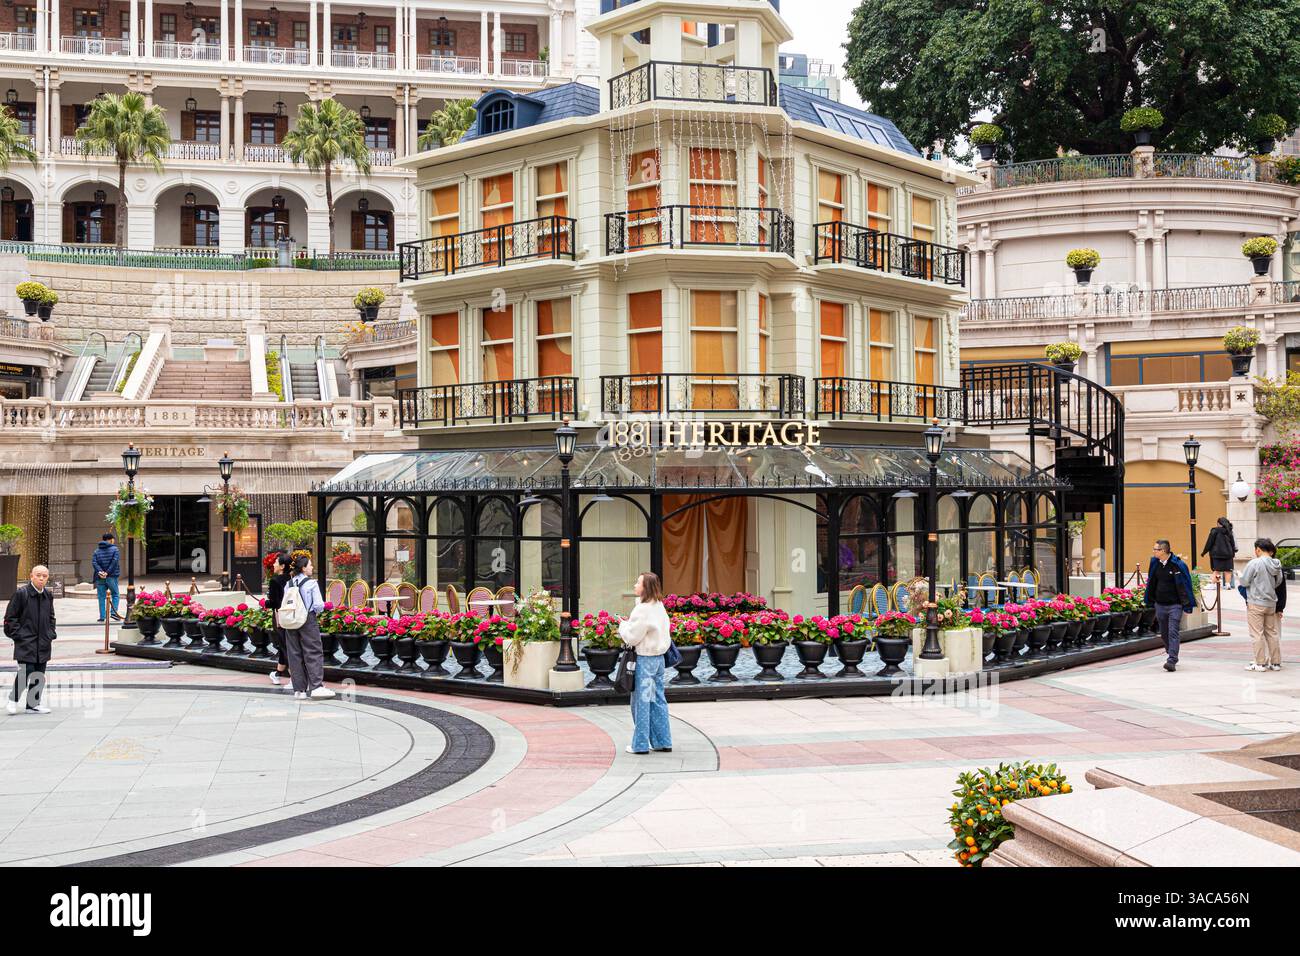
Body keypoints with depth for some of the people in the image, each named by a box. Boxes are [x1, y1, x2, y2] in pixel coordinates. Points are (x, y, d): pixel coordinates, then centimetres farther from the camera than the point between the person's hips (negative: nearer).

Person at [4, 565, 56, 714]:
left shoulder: (48, 595, 10)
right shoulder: (21, 593, -8)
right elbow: (10, 617, -5)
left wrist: (51, 634, 13)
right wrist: (18, 634, -10)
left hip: (43, 642, 6)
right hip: (26, 642, -6)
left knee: (39, 675, 7)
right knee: (26, 671, -11)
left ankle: (33, 704, 14)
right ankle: (13, 700, 8)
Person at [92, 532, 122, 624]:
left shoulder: (97, 551, 10)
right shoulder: (114, 549, -1)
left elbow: (94, 562, -5)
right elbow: (115, 561, -14)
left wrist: (99, 571, -15)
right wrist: (108, 572, -14)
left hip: (100, 578, 3)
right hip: (111, 577, -2)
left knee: (101, 597, 6)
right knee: (115, 595, 13)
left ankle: (102, 617, 4)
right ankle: (114, 612, -2)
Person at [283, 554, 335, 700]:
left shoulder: (289, 584, 5)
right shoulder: (311, 583, -9)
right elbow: (318, 605, -13)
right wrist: (316, 611, 8)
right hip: (308, 620, -5)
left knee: (295, 655, 9)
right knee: (313, 653, -1)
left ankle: (299, 689, 10)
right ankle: (316, 687, -7)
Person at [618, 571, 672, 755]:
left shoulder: (642, 610, -18)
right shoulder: (659, 606, 8)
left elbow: (632, 637, -16)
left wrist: (623, 625, 1)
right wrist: (630, 623, 9)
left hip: (644, 659, -8)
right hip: (659, 657, 8)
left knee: (641, 701, 1)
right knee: (658, 700, 13)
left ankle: (640, 744, 7)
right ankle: (663, 742, 17)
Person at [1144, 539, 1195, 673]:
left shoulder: (1177, 565, -14)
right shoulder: (1155, 563, 5)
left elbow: (1184, 585, -13)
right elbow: (1151, 583, 15)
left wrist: (1187, 605, -14)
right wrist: (1149, 601, 17)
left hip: (1174, 605, -6)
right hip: (1160, 605, 6)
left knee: (1173, 632, -11)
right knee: (1164, 633, 15)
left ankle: (1172, 661, -15)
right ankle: (1171, 653, 34)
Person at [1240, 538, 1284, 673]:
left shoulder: (1255, 563, -17)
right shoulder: (1276, 565, 1)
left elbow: (1244, 582, -12)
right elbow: (1278, 582, 13)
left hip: (1256, 603, -6)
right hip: (1271, 603, 6)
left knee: (1257, 634, 0)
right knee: (1272, 633, 13)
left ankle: (1261, 663, 2)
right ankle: (1276, 662, 17)